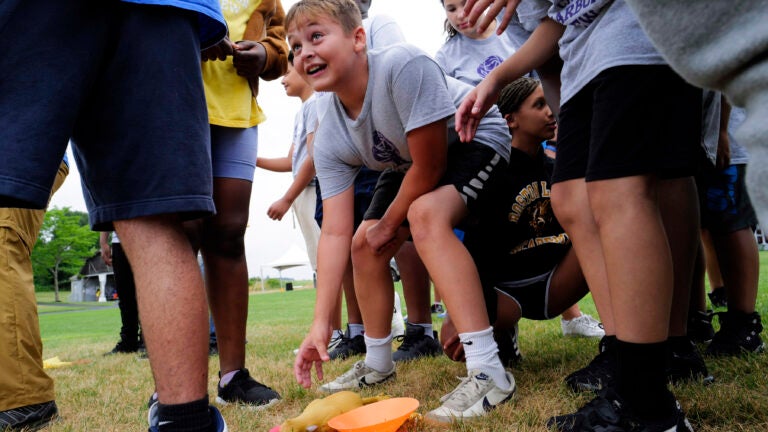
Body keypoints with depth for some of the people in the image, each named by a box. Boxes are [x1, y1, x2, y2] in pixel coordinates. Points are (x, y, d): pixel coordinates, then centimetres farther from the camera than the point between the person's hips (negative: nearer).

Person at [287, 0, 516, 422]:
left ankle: (488, 371, -33)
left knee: (426, 214, -34)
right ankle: (377, 363, 25)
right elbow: (334, 231, -18)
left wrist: (388, 224, -14)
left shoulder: (403, 66, -36)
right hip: (410, 164, 8)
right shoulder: (328, 138, -16)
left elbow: (430, 167, -30)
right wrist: (321, 321, -23)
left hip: (475, 140, -7)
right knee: (362, 244, 4)